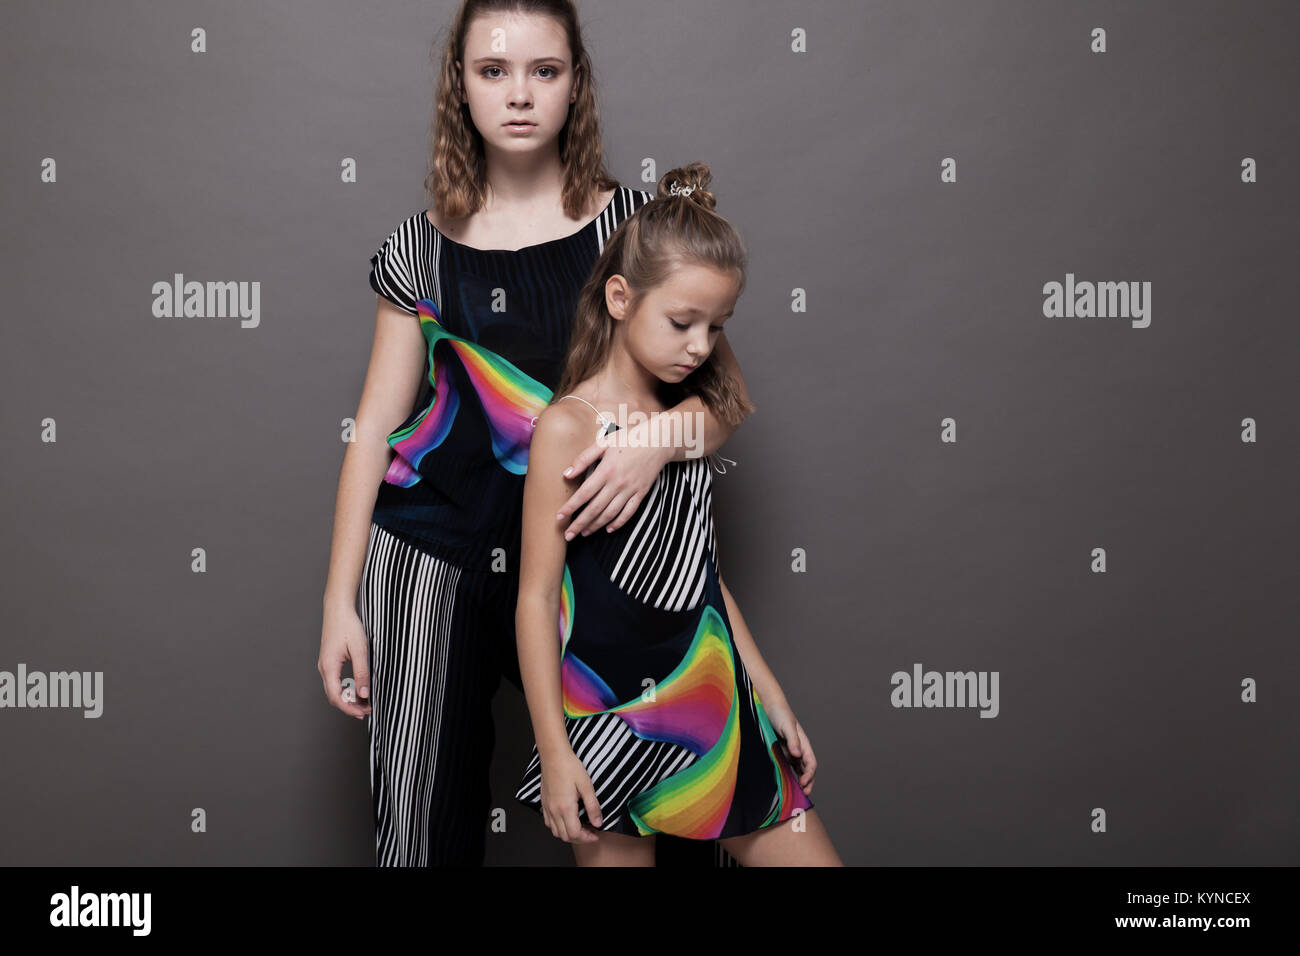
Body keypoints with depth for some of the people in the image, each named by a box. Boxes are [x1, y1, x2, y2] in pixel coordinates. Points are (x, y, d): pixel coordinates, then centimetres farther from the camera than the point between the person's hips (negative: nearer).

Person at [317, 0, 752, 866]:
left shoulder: (635, 224, 3)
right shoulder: (423, 247, 7)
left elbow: (727, 389, 3)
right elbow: (376, 426, 7)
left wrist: (659, 439, -20)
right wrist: (340, 601, 4)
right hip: (433, 544, 1)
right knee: (418, 819, 0)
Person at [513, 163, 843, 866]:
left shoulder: (685, 424, 9)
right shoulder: (569, 425, -12)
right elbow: (536, 596, -12)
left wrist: (774, 702, 16)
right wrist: (553, 754, -14)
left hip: (714, 704, 6)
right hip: (614, 720, -6)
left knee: (807, 855, 6)